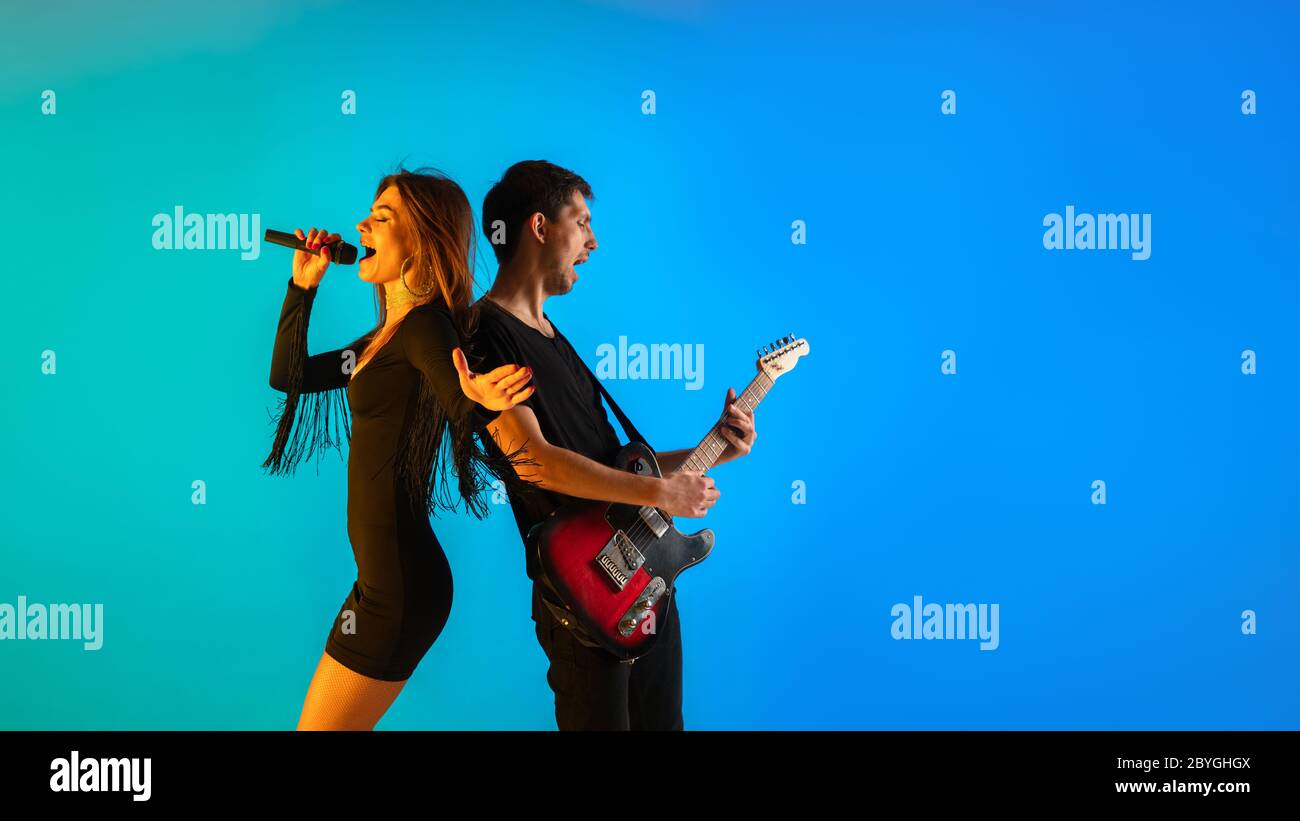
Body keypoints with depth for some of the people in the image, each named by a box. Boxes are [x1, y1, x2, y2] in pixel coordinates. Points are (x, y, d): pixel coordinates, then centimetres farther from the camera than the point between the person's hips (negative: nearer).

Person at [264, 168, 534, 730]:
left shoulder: (427, 327, -15)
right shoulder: (385, 336, 12)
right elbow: (287, 376, 22)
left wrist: (483, 407, -49)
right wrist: (303, 285, 14)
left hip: (399, 584, -10)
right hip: (384, 574, 10)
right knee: (337, 724, 20)